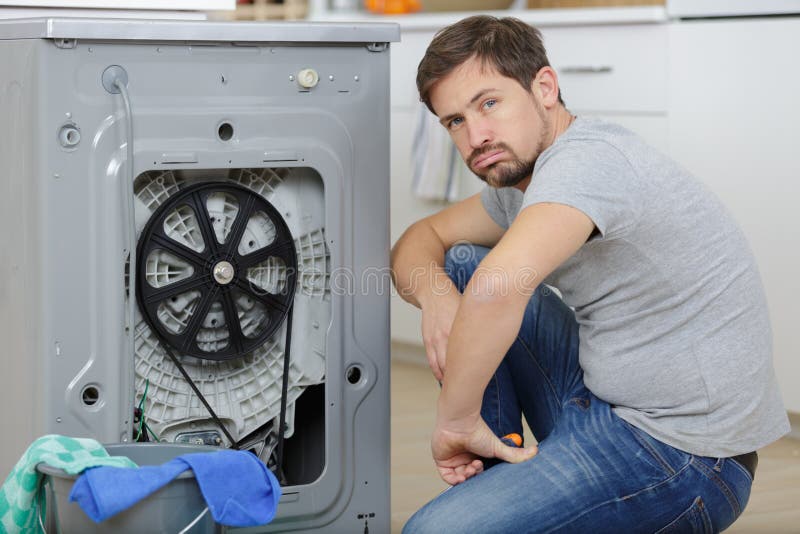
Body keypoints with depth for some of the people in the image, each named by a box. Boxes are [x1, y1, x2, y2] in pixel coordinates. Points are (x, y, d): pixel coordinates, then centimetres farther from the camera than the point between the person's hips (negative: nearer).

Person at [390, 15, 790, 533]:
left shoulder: (586, 160, -23)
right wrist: (436, 294, -5)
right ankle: (491, 480, 13)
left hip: (680, 450, -10)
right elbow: (424, 238, 19)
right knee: (463, 263, 11)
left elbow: (500, 286, -40)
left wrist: (456, 420, -27)